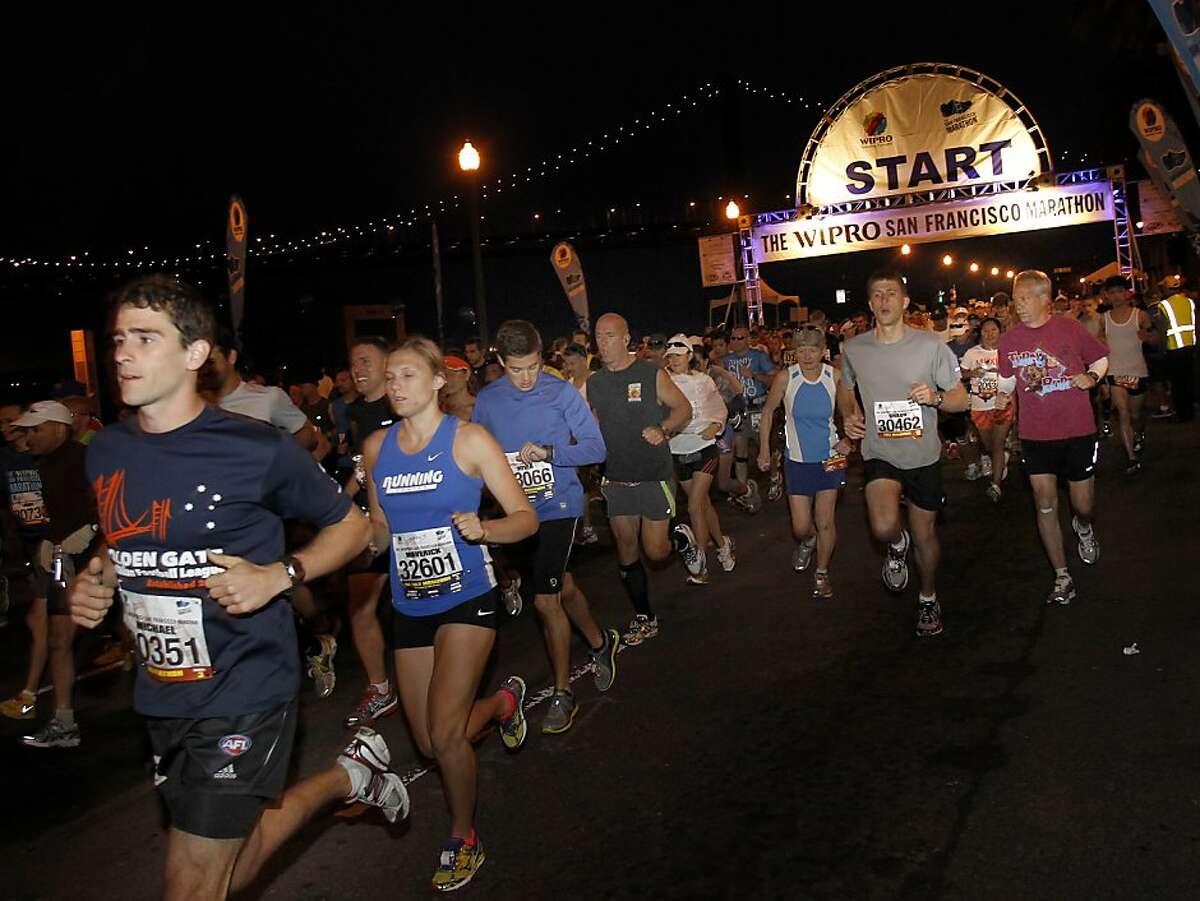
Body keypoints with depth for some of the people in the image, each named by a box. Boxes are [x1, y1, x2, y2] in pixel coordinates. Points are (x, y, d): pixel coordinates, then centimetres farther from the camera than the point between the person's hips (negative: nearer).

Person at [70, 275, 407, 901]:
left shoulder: (257, 451, -16)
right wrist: (95, 580, -2)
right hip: (161, 692, 7)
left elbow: (350, 525, -4)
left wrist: (278, 576, -19)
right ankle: (347, 775, 43)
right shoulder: (105, 452, 1)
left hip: (243, 690, -6)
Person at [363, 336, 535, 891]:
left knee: (445, 733, -14)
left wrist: (482, 528, -29)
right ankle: (503, 701, 42)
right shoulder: (376, 447, 5)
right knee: (428, 744, 10)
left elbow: (526, 518, -9)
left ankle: (463, 840, 15)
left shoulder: (469, 439, -8)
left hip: (466, 599, -5)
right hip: (410, 606, 5)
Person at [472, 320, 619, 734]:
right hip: (517, 508, 4)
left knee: (545, 600, -7)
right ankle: (600, 642, 47)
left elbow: (595, 448, -10)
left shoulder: (562, 393, -9)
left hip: (558, 504, -4)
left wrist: (547, 452, -22)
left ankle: (563, 692, 11)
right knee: (561, 585, 20)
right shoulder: (487, 400, 1)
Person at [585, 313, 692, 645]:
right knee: (626, 551, 9)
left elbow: (684, 408, -1)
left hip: (653, 475, -4)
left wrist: (662, 429, -19)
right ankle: (644, 618, 24)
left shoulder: (652, 375, -6)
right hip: (616, 479, 4)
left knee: (656, 551, -6)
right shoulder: (592, 384, 5)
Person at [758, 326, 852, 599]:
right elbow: (768, 411, 2)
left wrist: (847, 440, -12)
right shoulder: (785, 377, -12)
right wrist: (764, 450, 1)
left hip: (829, 456, 0)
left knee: (825, 522, 3)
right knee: (800, 527, 2)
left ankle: (822, 573, 24)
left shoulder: (836, 377, -10)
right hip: (797, 460, 0)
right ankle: (806, 542, 40)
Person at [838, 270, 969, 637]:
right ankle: (898, 544, 13)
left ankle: (928, 598, 40)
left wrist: (935, 397, -24)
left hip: (923, 456, 0)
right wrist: (849, 414, -2)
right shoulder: (853, 349, -2)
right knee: (884, 527, -25)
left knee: (925, 534, 13)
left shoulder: (931, 345, -7)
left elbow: (961, 400, -2)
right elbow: (845, 387, 19)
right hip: (880, 453, 0)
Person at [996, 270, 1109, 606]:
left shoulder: (1071, 328, -4)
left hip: (1078, 430, -1)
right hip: (1035, 435, 1)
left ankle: (1083, 527, 46)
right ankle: (1062, 577, 14)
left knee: (1083, 504, 7)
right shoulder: (1009, 339, 1)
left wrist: (1091, 377, -11)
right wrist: (1003, 395, -7)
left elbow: (1101, 358, 9)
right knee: (1046, 505, 1)